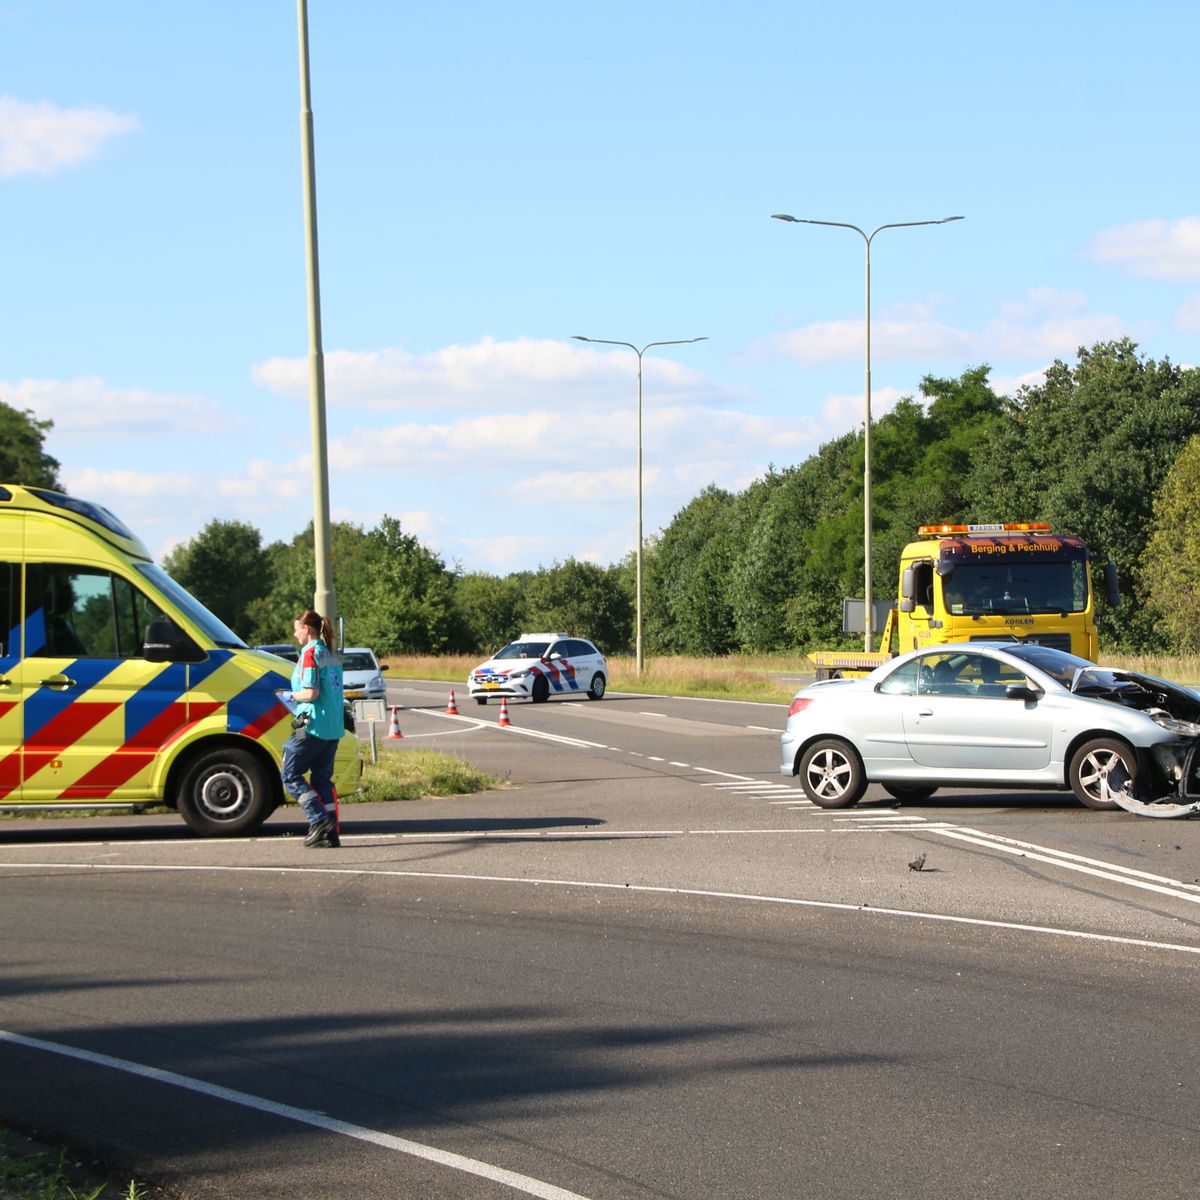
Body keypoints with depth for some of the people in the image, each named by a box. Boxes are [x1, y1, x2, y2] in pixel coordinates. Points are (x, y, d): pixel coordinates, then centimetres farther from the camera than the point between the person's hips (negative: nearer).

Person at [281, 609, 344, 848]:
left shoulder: (310, 653, -12)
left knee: (289, 773, 3)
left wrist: (292, 695, -1)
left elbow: (311, 693, -19)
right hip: (334, 727, 8)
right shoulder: (331, 654, 14)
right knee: (322, 778, 12)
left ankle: (319, 820, -7)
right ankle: (330, 832, 6)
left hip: (313, 726, -8)